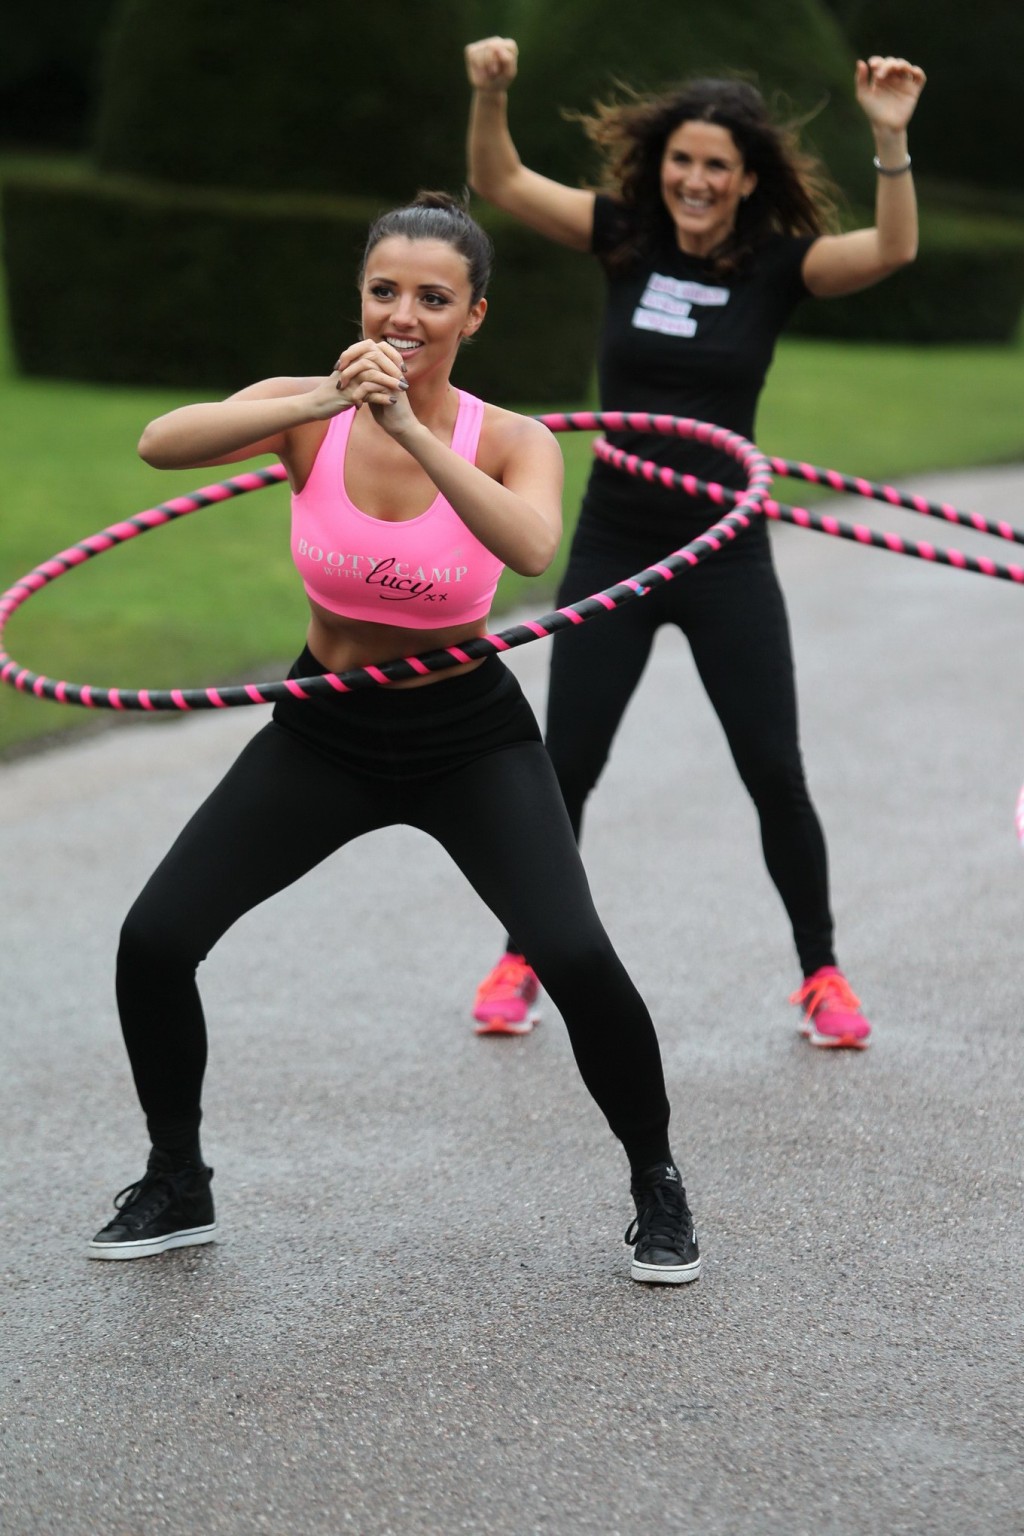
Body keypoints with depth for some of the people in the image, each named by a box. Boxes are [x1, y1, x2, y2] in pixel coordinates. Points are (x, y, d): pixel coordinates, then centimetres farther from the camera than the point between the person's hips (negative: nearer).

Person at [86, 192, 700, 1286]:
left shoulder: (511, 443, -15)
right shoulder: (308, 413, -12)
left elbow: (532, 548, -38)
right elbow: (159, 444, -31)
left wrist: (410, 429, -46)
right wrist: (327, 401, -44)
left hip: (470, 741, -2)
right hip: (324, 733, 2)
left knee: (576, 958, -21)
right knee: (152, 941, -7)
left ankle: (656, 1185, 7)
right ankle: (175, 1187, 18)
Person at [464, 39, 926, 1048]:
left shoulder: (777, 264, -5)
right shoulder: (626, 238, -1)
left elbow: (893, 249, -21)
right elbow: (499, 183, -5)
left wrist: (890, 140, -35)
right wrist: (490, 93, -23)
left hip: (727, 558, -1)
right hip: (611, 549, 1)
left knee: (775, 774, 1)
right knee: (565, 768, 6)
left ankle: (820, 976, 16)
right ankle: (521, 963, 21)